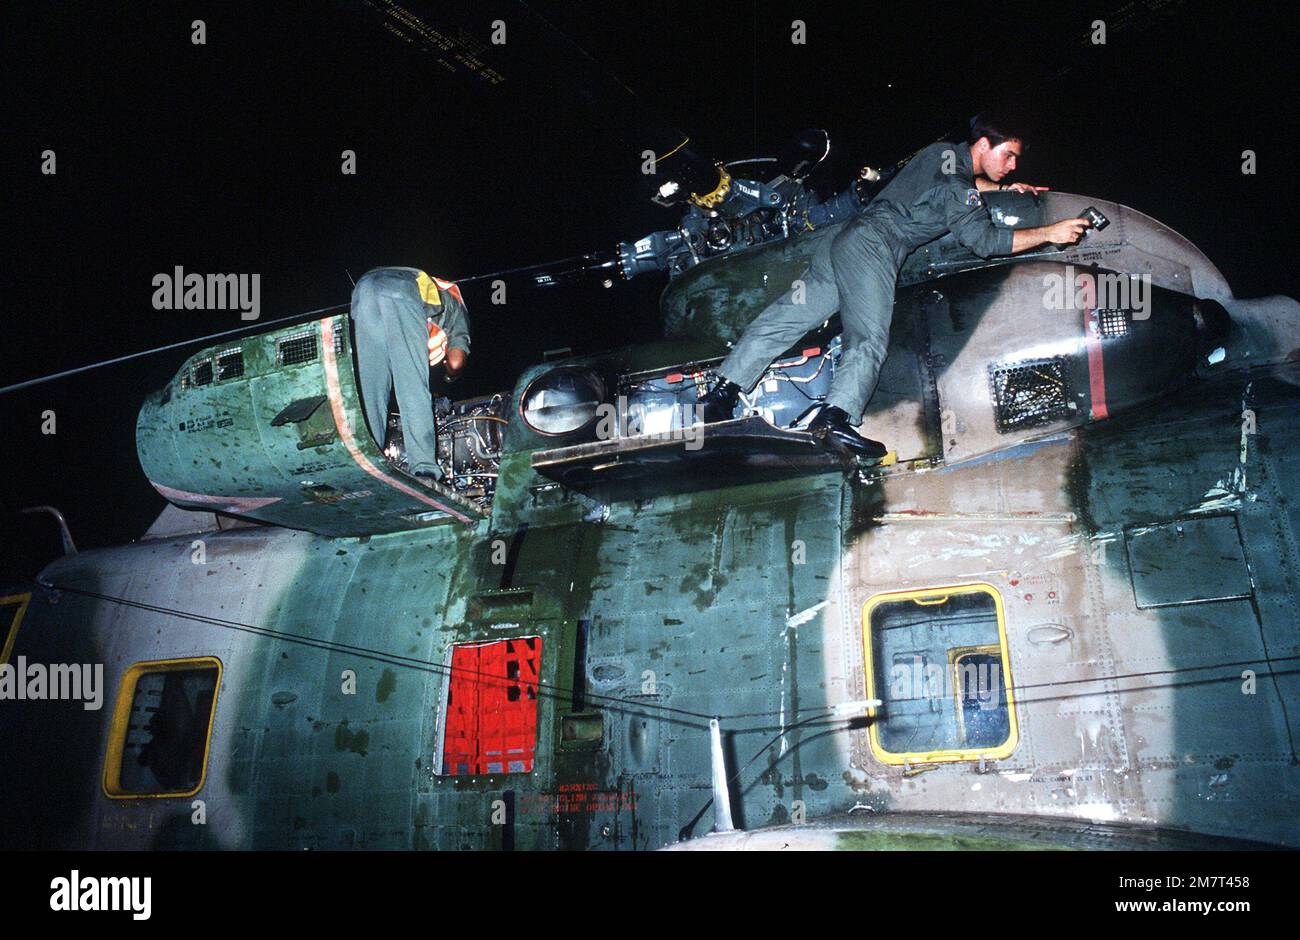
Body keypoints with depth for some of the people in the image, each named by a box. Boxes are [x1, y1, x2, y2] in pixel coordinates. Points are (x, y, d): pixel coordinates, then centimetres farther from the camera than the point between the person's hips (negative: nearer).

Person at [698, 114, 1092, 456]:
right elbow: (985, 240, -12)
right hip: (874, 246, -9)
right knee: (869, 339, -20)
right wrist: (1050, 233, -8)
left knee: (787, 317, 2)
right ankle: (835, 416, -40)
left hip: (846, 240, 9)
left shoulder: (943, 153, 19)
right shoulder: (955, 186, -8)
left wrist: (1003, 187, 34)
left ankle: (723, 391, -1)